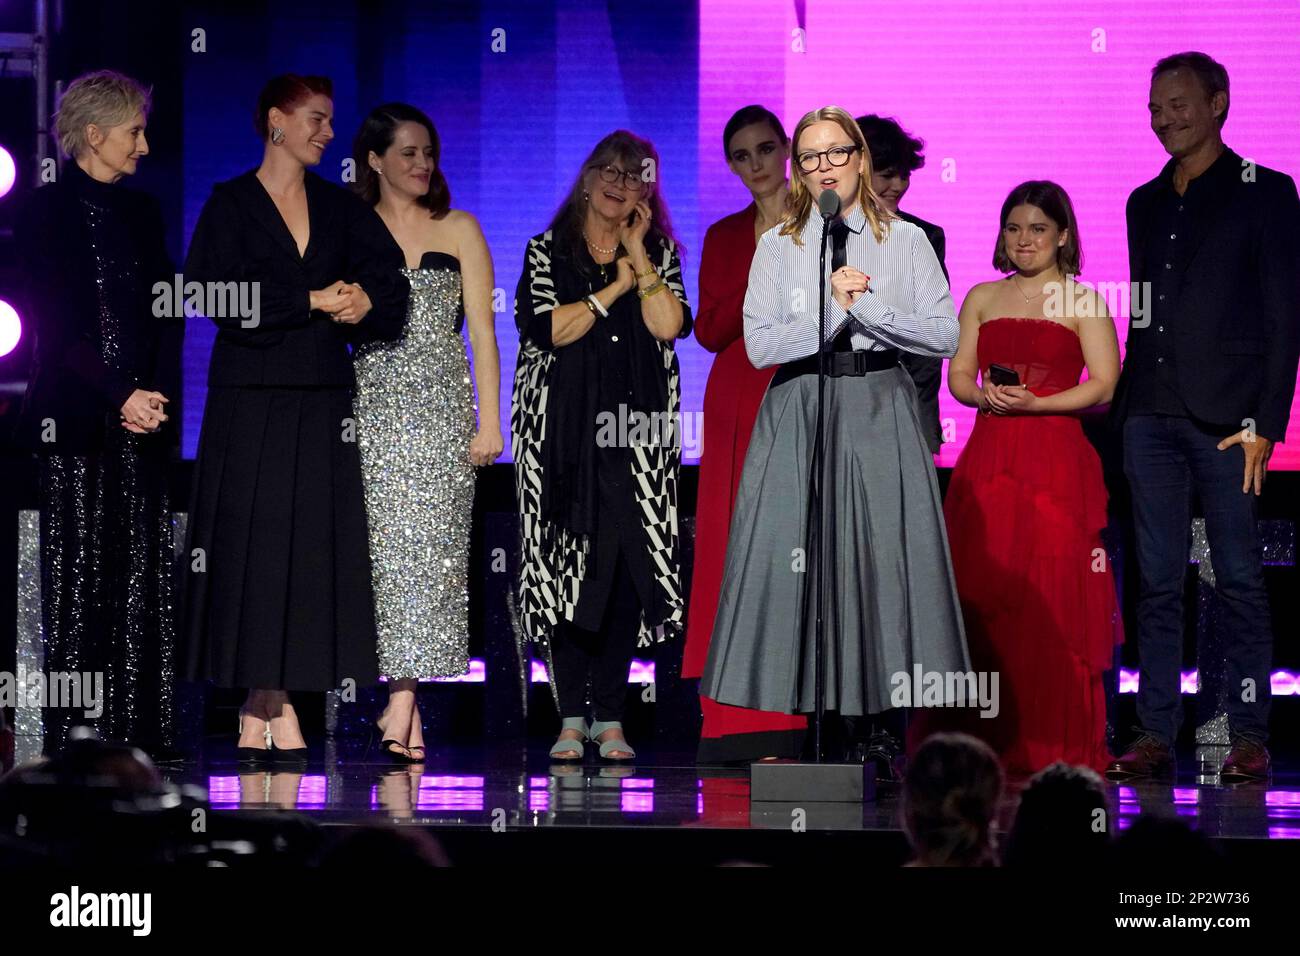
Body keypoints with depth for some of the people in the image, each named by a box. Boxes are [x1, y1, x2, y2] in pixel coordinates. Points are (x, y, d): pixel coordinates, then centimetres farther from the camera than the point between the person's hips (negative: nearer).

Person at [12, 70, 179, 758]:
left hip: (139, 419, 6)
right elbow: (55, 326, -9)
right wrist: (119, 396, -15)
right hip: (75, 423, -6)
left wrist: (153, 397, 3)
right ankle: (74, 741, -1)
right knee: (80, 579, -4)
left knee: (143, 579, 2)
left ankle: (140, 735, 5)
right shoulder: (47, 213, -4)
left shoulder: (139, 212, 15)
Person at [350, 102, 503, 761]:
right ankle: (406, 705, -3)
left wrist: (489, 421, -1)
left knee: (427, 544, -10)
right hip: (374, 404, 0)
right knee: (389, 546, -5)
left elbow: (482, 331, 6)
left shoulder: (458, 230, 10)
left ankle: (401, 697, -14)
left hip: (442, 406, 0)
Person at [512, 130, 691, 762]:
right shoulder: (548, 251, 8)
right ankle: (571, 717, -1)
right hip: (563, 429, -1)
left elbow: (670, 325, -5)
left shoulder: (659, 253, 12)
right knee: (565, 565, -5)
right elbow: (547, 328, -7)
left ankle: (609, 715, 2)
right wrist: (616, 287, -2)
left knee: (627, 566, -4)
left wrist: (637, 254, -4)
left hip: (635, 431, 1)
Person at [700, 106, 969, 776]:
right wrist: (835, 309, -12)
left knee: (887, 556, -6)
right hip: (800, 413, 1)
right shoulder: (778, 247, 8)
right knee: (801, 559, -5)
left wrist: (867, 304, -10)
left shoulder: (905, 241, 7)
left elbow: (947, 335, -2)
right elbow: (760, 346, -3)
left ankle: (887, 732, -1)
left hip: (881, 415, 0)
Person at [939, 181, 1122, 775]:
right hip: (988, 459, 4)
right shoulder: (982, 299, 16)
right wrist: (985, 395, -8)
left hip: (1057, 462, -3)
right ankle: (987, 744, 0)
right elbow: (959, 377, 13)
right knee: (978, 596, -4)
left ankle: (1052, 745, -4)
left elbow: (1104, 385, -3)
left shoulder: (1083, 301, 4)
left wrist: (1035, 402, -14)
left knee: (1051, 600, -8)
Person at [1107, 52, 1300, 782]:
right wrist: (1123, 411, 9)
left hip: (1226, 418, -5)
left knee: (1240, 579, -3)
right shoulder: (1146, 203, 17)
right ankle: (1156, 735, 7)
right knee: (1158, 583, 5)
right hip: (1152, 418, 5)